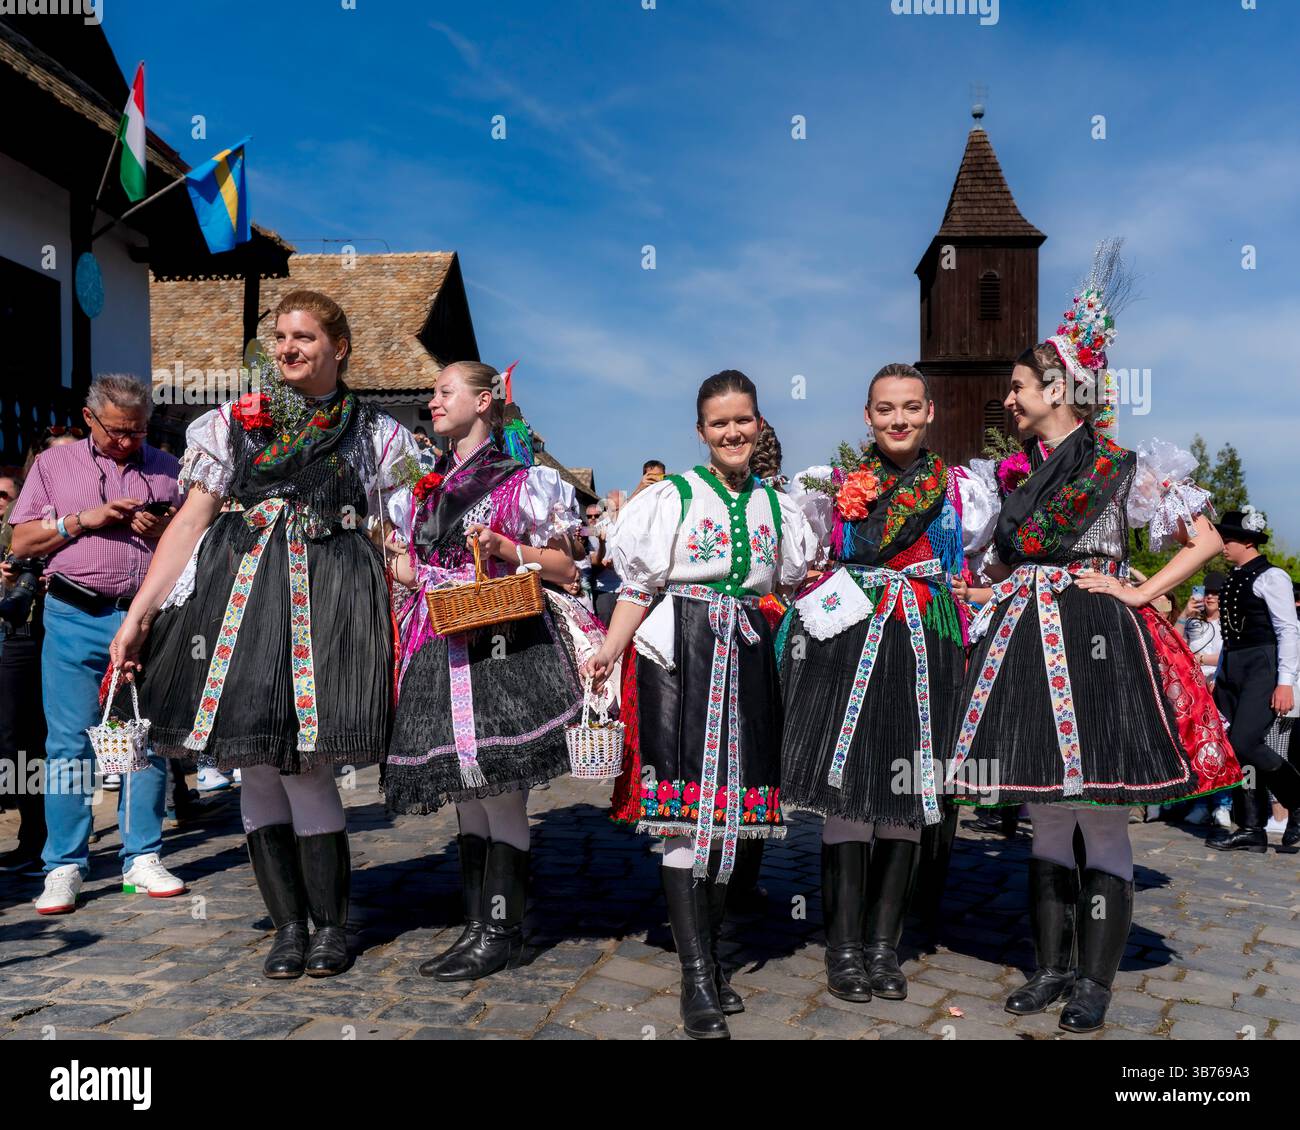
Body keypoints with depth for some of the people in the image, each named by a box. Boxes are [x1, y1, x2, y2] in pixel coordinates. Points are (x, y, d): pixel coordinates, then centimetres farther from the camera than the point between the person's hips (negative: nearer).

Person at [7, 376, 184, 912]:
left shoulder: (167, 469, 14)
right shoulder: (53, 464, 11)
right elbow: (20, 542, 6)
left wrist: (165, 531, -5)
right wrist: (83, 519, -7)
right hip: (74, 617, -1)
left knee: (148, 740, 1)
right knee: (69, 741, -1)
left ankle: (142, 859, 10)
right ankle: (65, 868, 8)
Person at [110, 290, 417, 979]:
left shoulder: (376, 434, 10)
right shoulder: (234, 421, 13)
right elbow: (191, 521, 9)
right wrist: (138, 613, 3)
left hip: (329, 598, -2)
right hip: (241, 589, 3)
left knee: (303, 761, -8)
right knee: (254, 763, 1)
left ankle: (330, 923, 10)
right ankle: (288, 923, 15)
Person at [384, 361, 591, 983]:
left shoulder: (521, 482, 1)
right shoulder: (429, 488, 19)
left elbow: (565, 569, 0)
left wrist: (507, 548, -13)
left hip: (502, 645, -6)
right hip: (441, 647, 7)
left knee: (500, 789, -7)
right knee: (465, 792, 9)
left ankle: (501, 932, 4)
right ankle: (475, 924, 18)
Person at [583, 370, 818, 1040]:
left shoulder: (775, 506, 14)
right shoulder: (672, 496, 1)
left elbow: (792, 589, 21)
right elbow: (640, 586, -2)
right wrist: (609, 652, -13)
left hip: (748, 661, 4)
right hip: (680, 657, -4)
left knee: (731, 810, 7)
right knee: (688, 814, -8)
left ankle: (709, 952, 21)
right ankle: (697, 977, -2)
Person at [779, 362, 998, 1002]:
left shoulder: (959, 489, 10)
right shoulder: (834, 482, 7)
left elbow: (971, 558, 23)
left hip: (925, 649, 2)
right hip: (847, 644, -1)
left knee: (907, 791, 4)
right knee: (847, 786, -5)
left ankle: (885, 943, 16)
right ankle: (845, 946, 8)